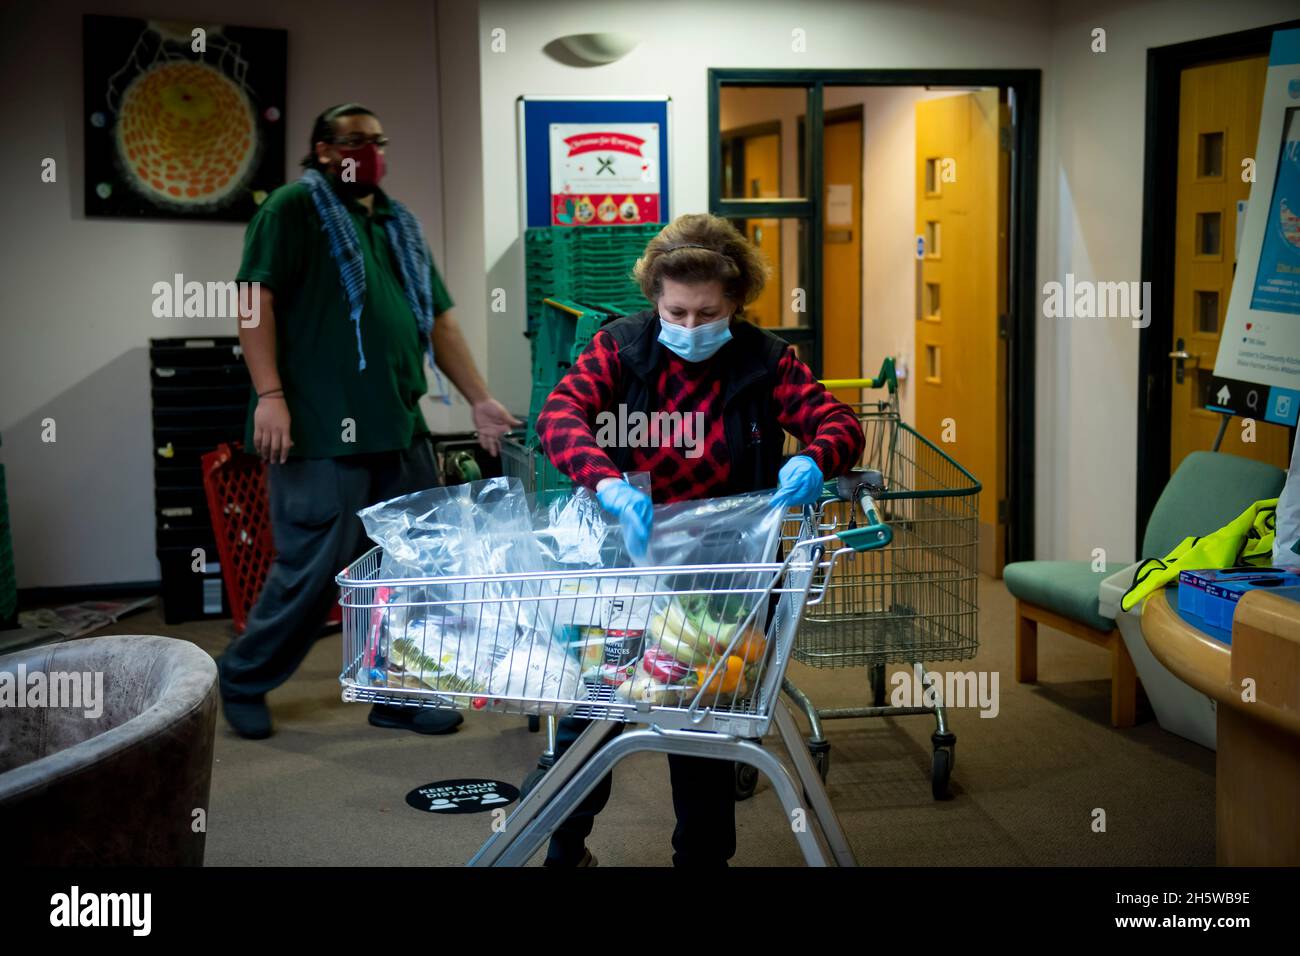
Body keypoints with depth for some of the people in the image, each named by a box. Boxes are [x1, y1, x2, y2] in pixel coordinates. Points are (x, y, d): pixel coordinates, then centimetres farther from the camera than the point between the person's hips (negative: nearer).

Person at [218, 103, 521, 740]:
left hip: (400, 429, 7)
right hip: (322, 431, -7)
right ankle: (242, 680, 18)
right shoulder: (295, 207, 0)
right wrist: (269, 395, -18)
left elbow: (438, 318, 23)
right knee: (314, 570, -4)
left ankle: (401, 695, 19)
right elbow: (256, 297, -9)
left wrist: (480, 400, 16)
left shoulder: (399, 226, 22)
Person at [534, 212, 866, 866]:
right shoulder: (621, 346, -6)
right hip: (622, 555, 0)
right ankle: (565, 850, 33)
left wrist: (814, 462, -34)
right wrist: (610, 485, -39)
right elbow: (559, 415, -20)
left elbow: (840, 425, -8)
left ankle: (702, 854, 31)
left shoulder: (764, 362, -4)